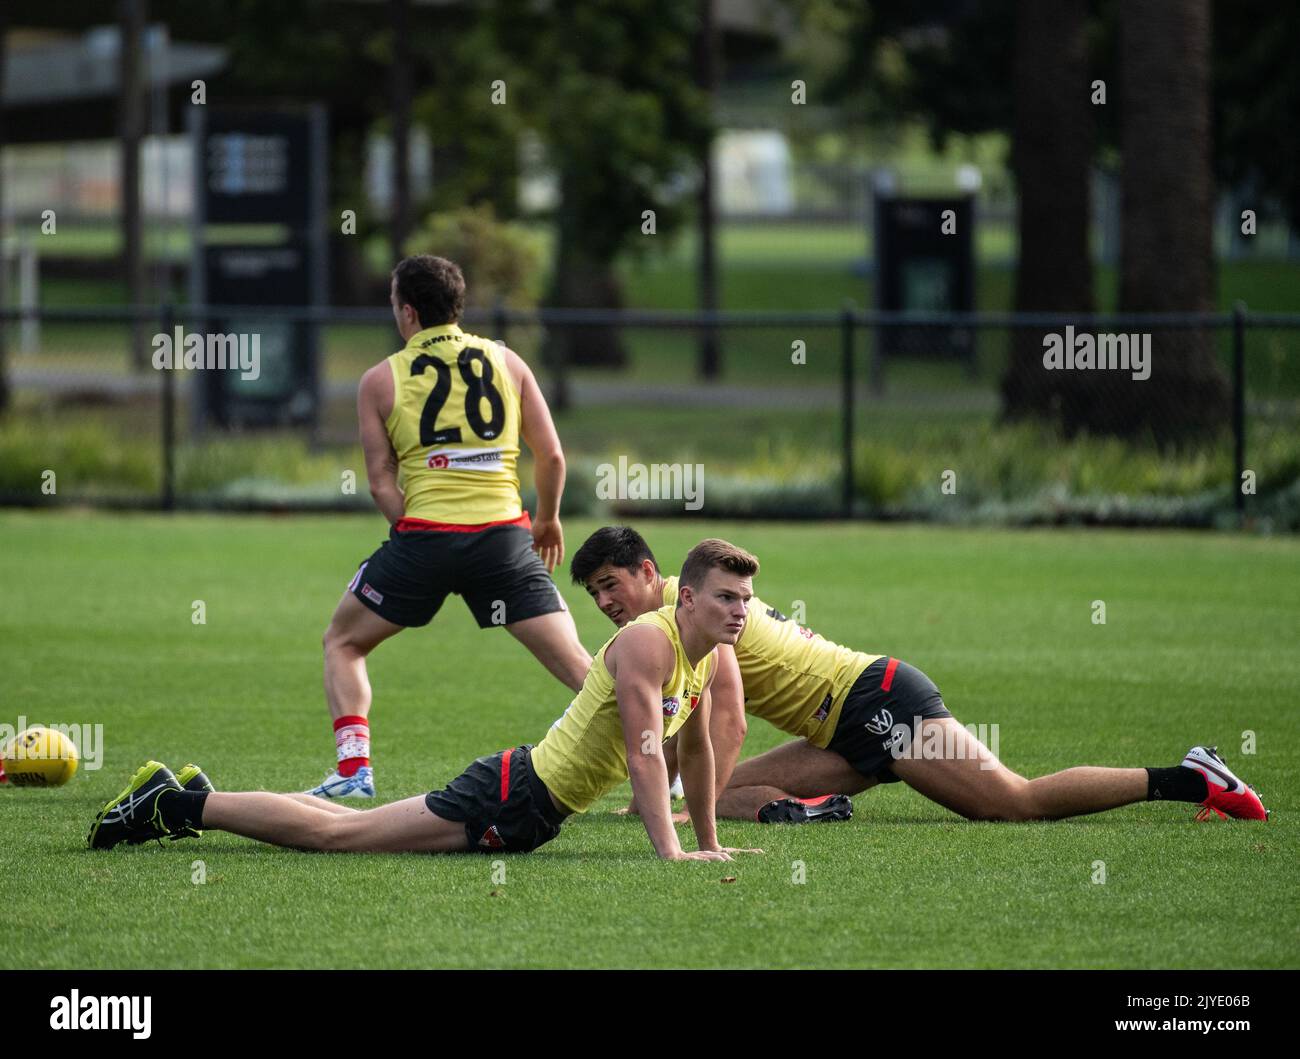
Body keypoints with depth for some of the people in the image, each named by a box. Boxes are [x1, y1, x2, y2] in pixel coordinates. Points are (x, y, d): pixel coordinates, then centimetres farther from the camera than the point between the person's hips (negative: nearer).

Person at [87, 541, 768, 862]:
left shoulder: (711, 658, 7)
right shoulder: (647, 642, -21)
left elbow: (695, 750, 21)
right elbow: (643, 753, -29)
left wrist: (710, 842, 21)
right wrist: (669, 850, -33)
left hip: (529, 807, 9)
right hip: (512, 797, -9)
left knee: (347, 826, 17)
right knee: (336, 832, -7)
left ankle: (193, 801, 26)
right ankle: (176, 805, 0)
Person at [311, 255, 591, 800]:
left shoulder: (380, 380, 6)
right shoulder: (506, 362, 9)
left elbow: (381, 483, 1)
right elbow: (551, 456, 9)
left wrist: (418, 539, 9)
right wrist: (547, 520, 24)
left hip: (424, 534, -1)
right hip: (504, 532, 2)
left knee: (343, 642, 18)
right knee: (574, 662, 3)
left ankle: (352, 769, 6)